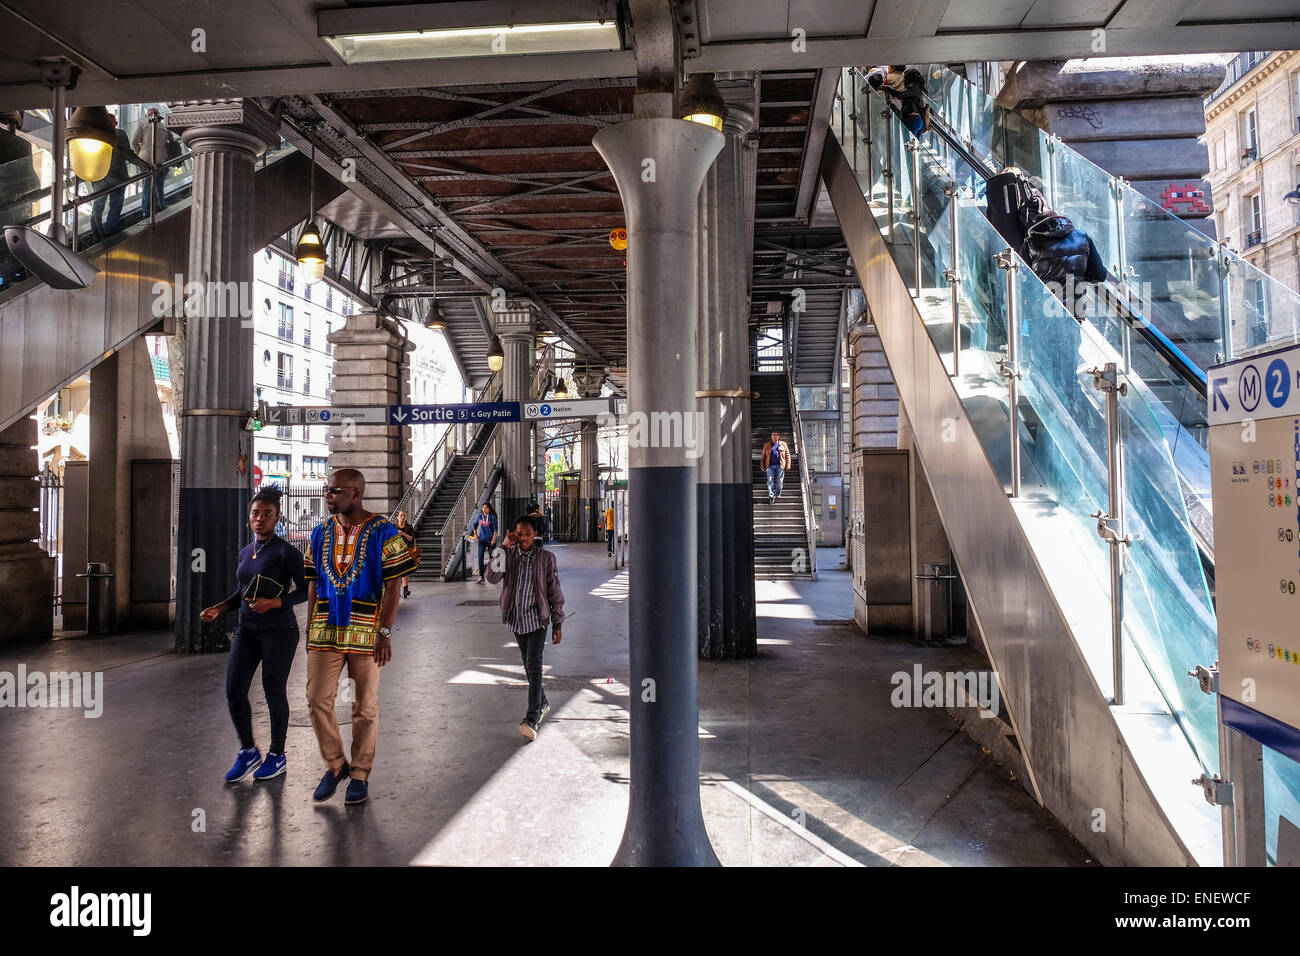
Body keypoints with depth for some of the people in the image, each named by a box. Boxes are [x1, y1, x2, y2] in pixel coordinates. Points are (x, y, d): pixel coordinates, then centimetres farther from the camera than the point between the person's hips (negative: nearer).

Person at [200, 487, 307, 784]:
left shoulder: (286, 552, -11)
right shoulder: (245, 553, 9)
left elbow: (305, 590, -10)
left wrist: (273, 603, -22)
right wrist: (219, 609, 4)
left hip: (279, 631, -6)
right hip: (247, 630, 6)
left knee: (274, 693, 3)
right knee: (234, 690, 0)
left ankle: (277, 756, 21)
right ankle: (248, 752, 18)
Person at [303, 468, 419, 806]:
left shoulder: (383, 533, -6)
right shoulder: (320, 533, 8)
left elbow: (393, 587, -7)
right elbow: (313, 585, 12)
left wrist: (385, 631, -13)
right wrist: (310, 630, 9)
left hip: (366, 632, -4)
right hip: (325, 632, 4)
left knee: (365, 707, 6)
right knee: (317, 700, 2)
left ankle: (360, 774, 21)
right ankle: (335, 765, 22)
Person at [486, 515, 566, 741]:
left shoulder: (546, 557, -4)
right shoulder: (509, 554, 2)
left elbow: (554, 592, 0)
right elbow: (492, 577, -14)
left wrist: (557, 624, -1)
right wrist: (502, 548, -19)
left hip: (537, 618, -4)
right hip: (516, 619, 4)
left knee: (534, 665, -15)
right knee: (528, 666, 15)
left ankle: (532, 719, -19)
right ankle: (543, 704, 35)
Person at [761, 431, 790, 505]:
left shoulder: (783, 444, 13)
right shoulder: (767, 445, 15)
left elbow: (787, 455, 9)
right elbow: (763, 456, 14)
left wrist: (787, 465, 0)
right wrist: (763, 467, 7)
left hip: (780, 466, 0)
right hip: (770, 466, 0)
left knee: (779, 481, 0)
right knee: (770, 481, -7)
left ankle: (777, 495, 12)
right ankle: (771, 496, -7)